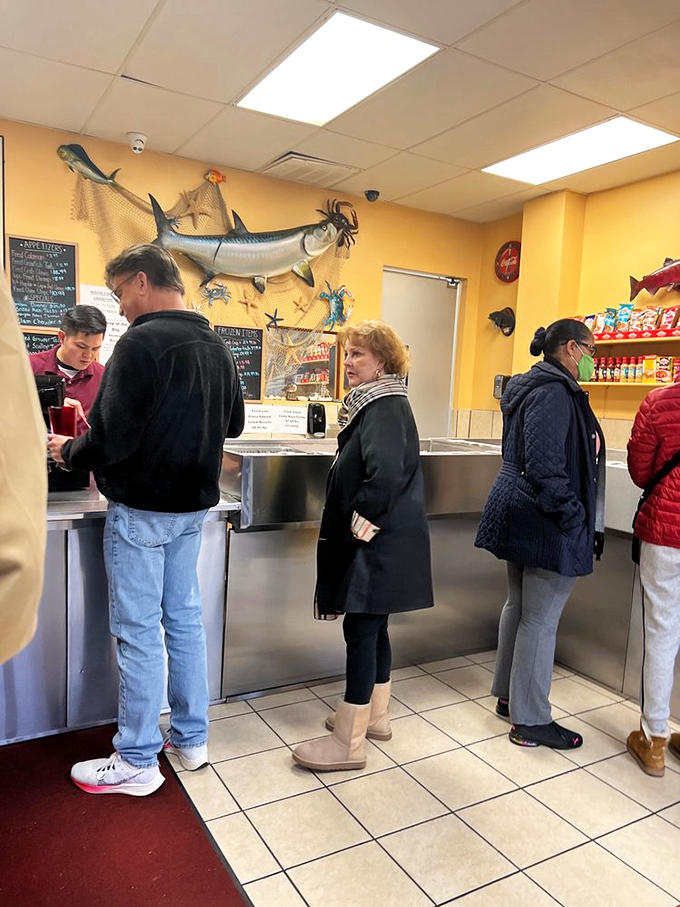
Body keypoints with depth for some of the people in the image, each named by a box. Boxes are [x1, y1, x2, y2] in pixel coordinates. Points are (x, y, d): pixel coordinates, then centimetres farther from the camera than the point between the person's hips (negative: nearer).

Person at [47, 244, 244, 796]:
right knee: (184, 620, 16)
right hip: (194, 504, 8)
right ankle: (191, 739, 29)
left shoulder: (142, 343, -17)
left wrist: (69, 452, -2)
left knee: (138, 632, 4)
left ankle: (137, 763, 18)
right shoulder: (217, 347, 8)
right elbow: (233, 425, 17)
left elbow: (112, 439, -21)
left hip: (142, 508, -8)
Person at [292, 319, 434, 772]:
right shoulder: (377, 404, 14)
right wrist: (361, 520, 15)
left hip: (380, 545, -10)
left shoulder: (386, 408, -18)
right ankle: (375, 715, 35)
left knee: (361, 630, -2)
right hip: (378, 543, 10)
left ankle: (349, 743, 12)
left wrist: (365, 520, -21)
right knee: (373, 627, 19)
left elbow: (386, 472, -33)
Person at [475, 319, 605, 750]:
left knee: (519, 606, 19)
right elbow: (545, 469, -26)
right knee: (541, 620, 0)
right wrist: (576, 520, -17)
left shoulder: (536, 387, 14)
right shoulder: (554, 393, -18)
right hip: (546, 525, -11)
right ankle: (530, 722, 15)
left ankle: (509, 696, 35)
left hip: (522, 519, 11)